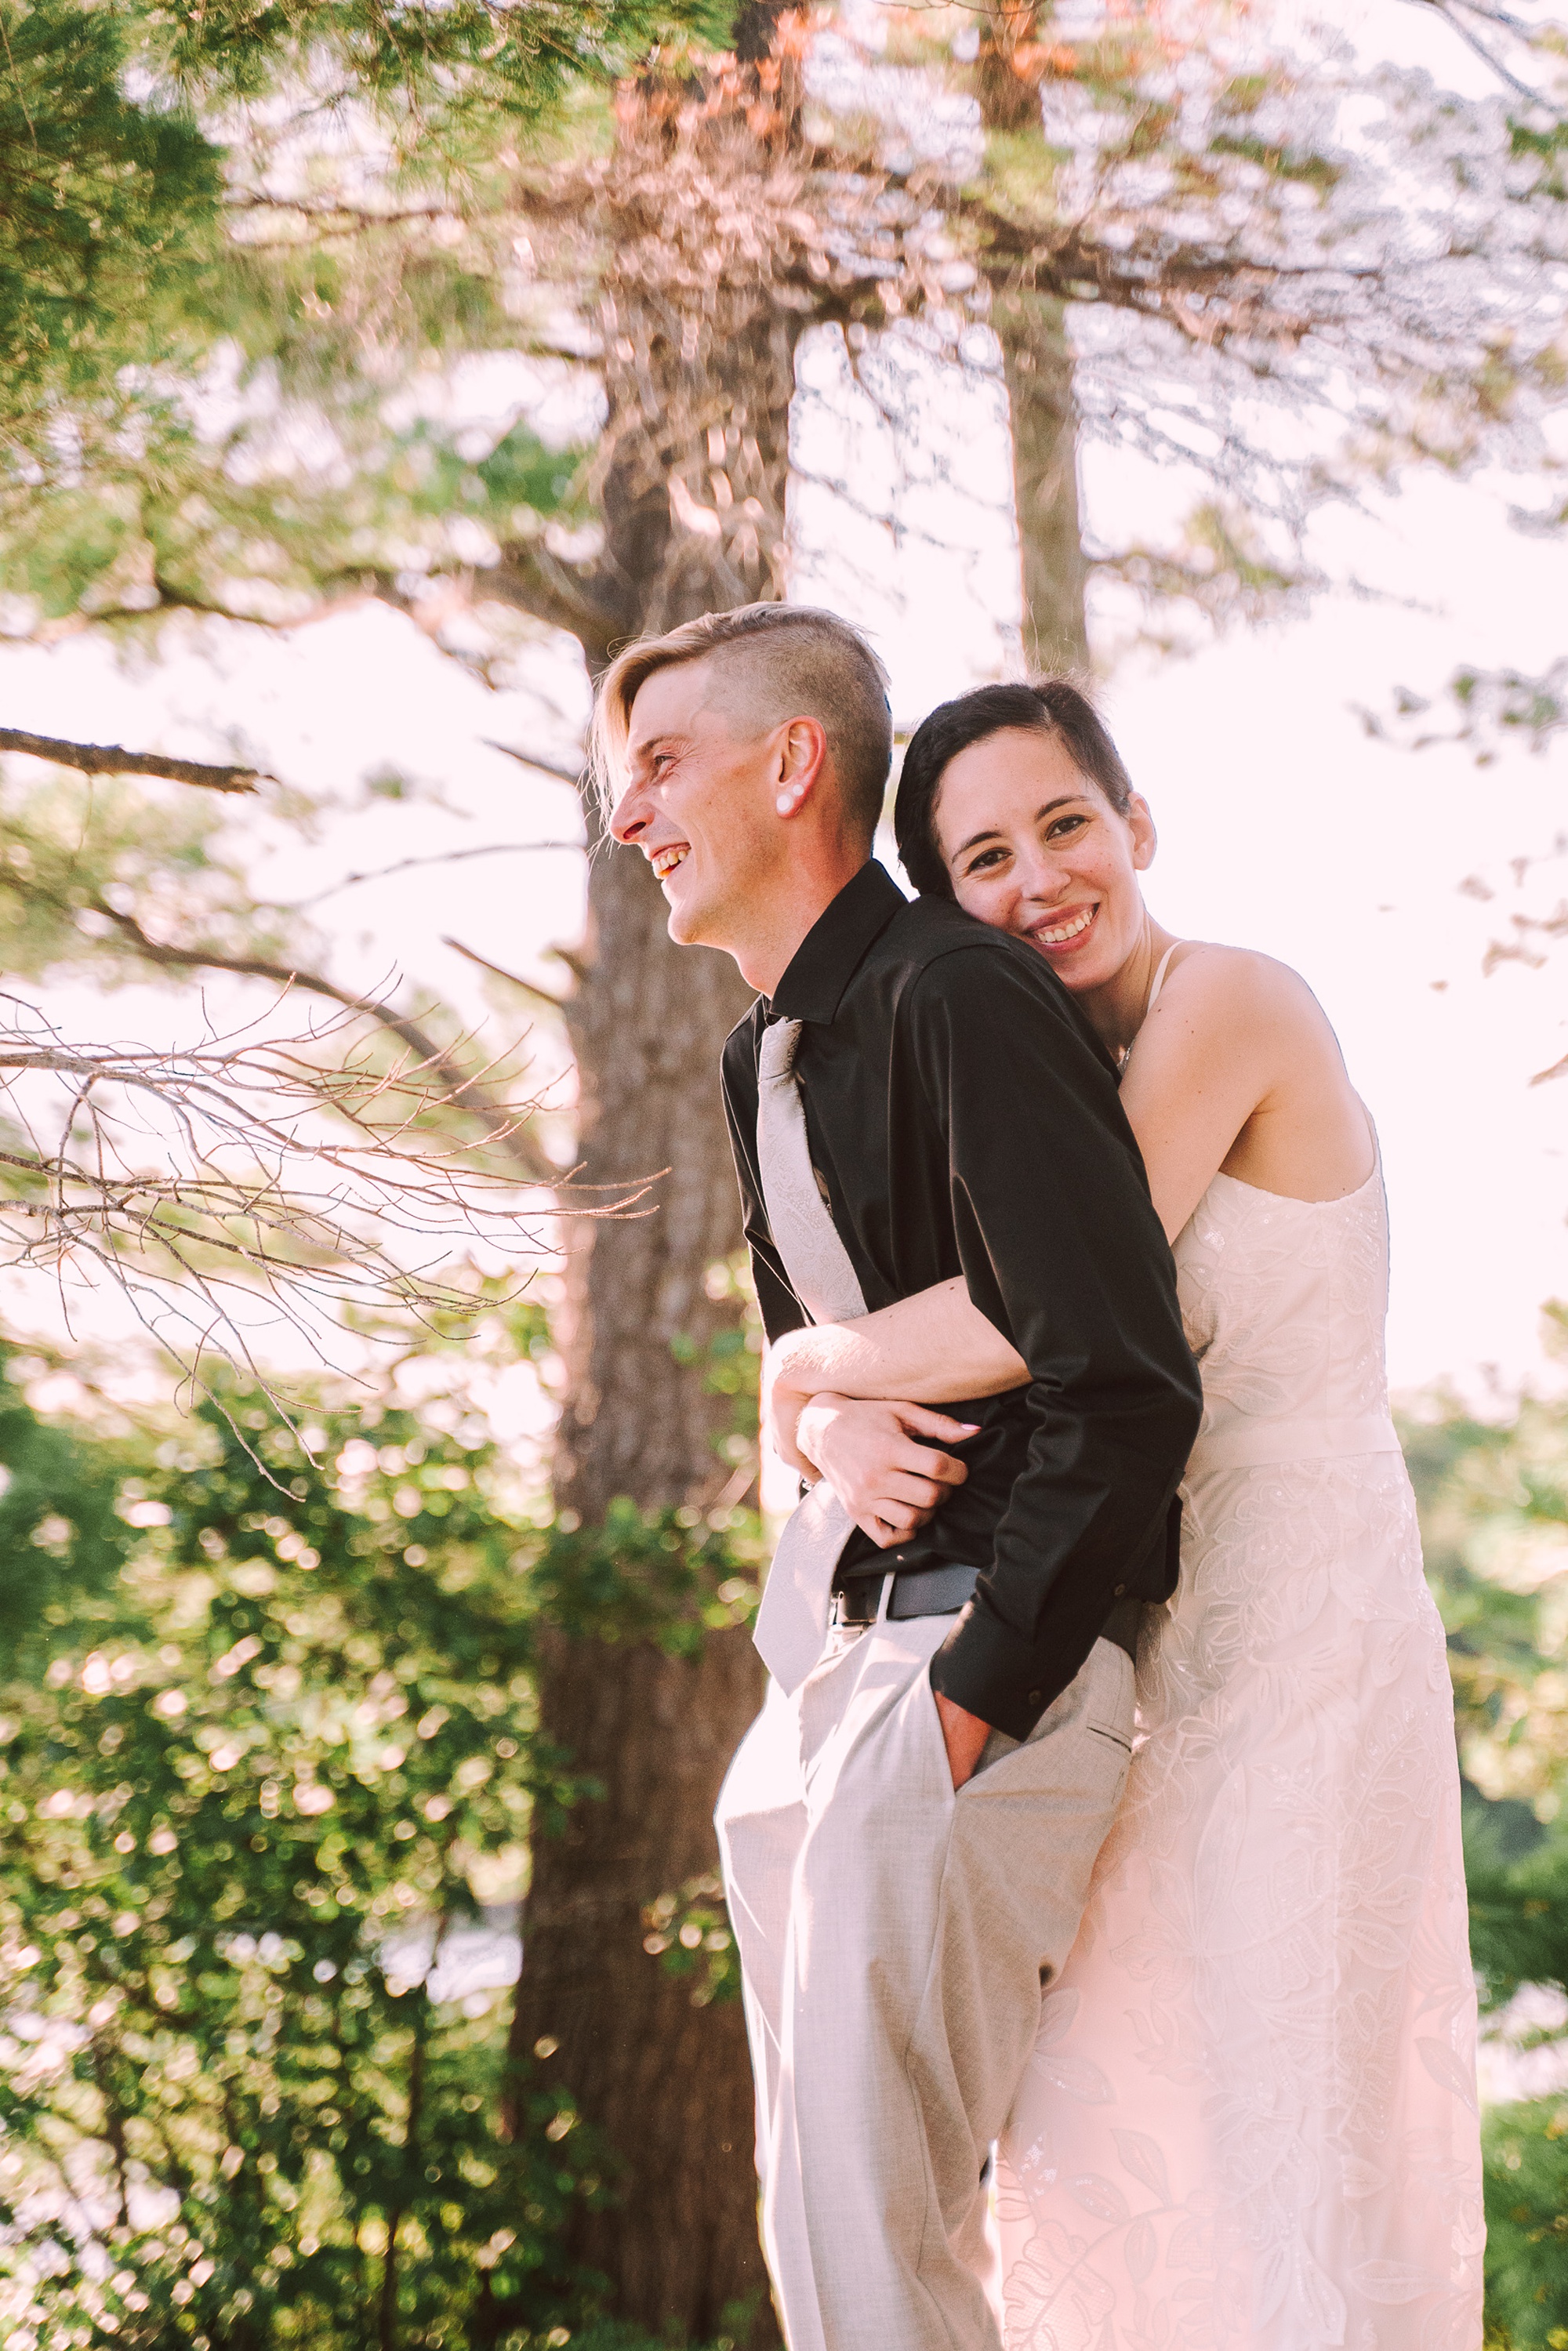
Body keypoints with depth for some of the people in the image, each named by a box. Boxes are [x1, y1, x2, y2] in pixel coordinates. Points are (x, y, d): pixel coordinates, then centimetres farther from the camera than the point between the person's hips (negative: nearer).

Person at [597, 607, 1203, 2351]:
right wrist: (810, 1654, 17)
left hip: (991, 1644, -10)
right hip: (827, 1661, 10)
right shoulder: (763, 1060, 16)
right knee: (814, 2209, 13)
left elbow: (1125, 1390, -20)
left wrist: (974, 1697, -19)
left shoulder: (957, 997, -14)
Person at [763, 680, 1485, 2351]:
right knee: (1101, 2126, 9)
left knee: (1288, 2134, -3)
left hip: (1301, 1634, -8)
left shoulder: (1228, 1004, -13)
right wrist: (844, 1429, -15)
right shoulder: (1049, 1086, 12)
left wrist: (808, 1370, -8)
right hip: (1150, 1640, 8)